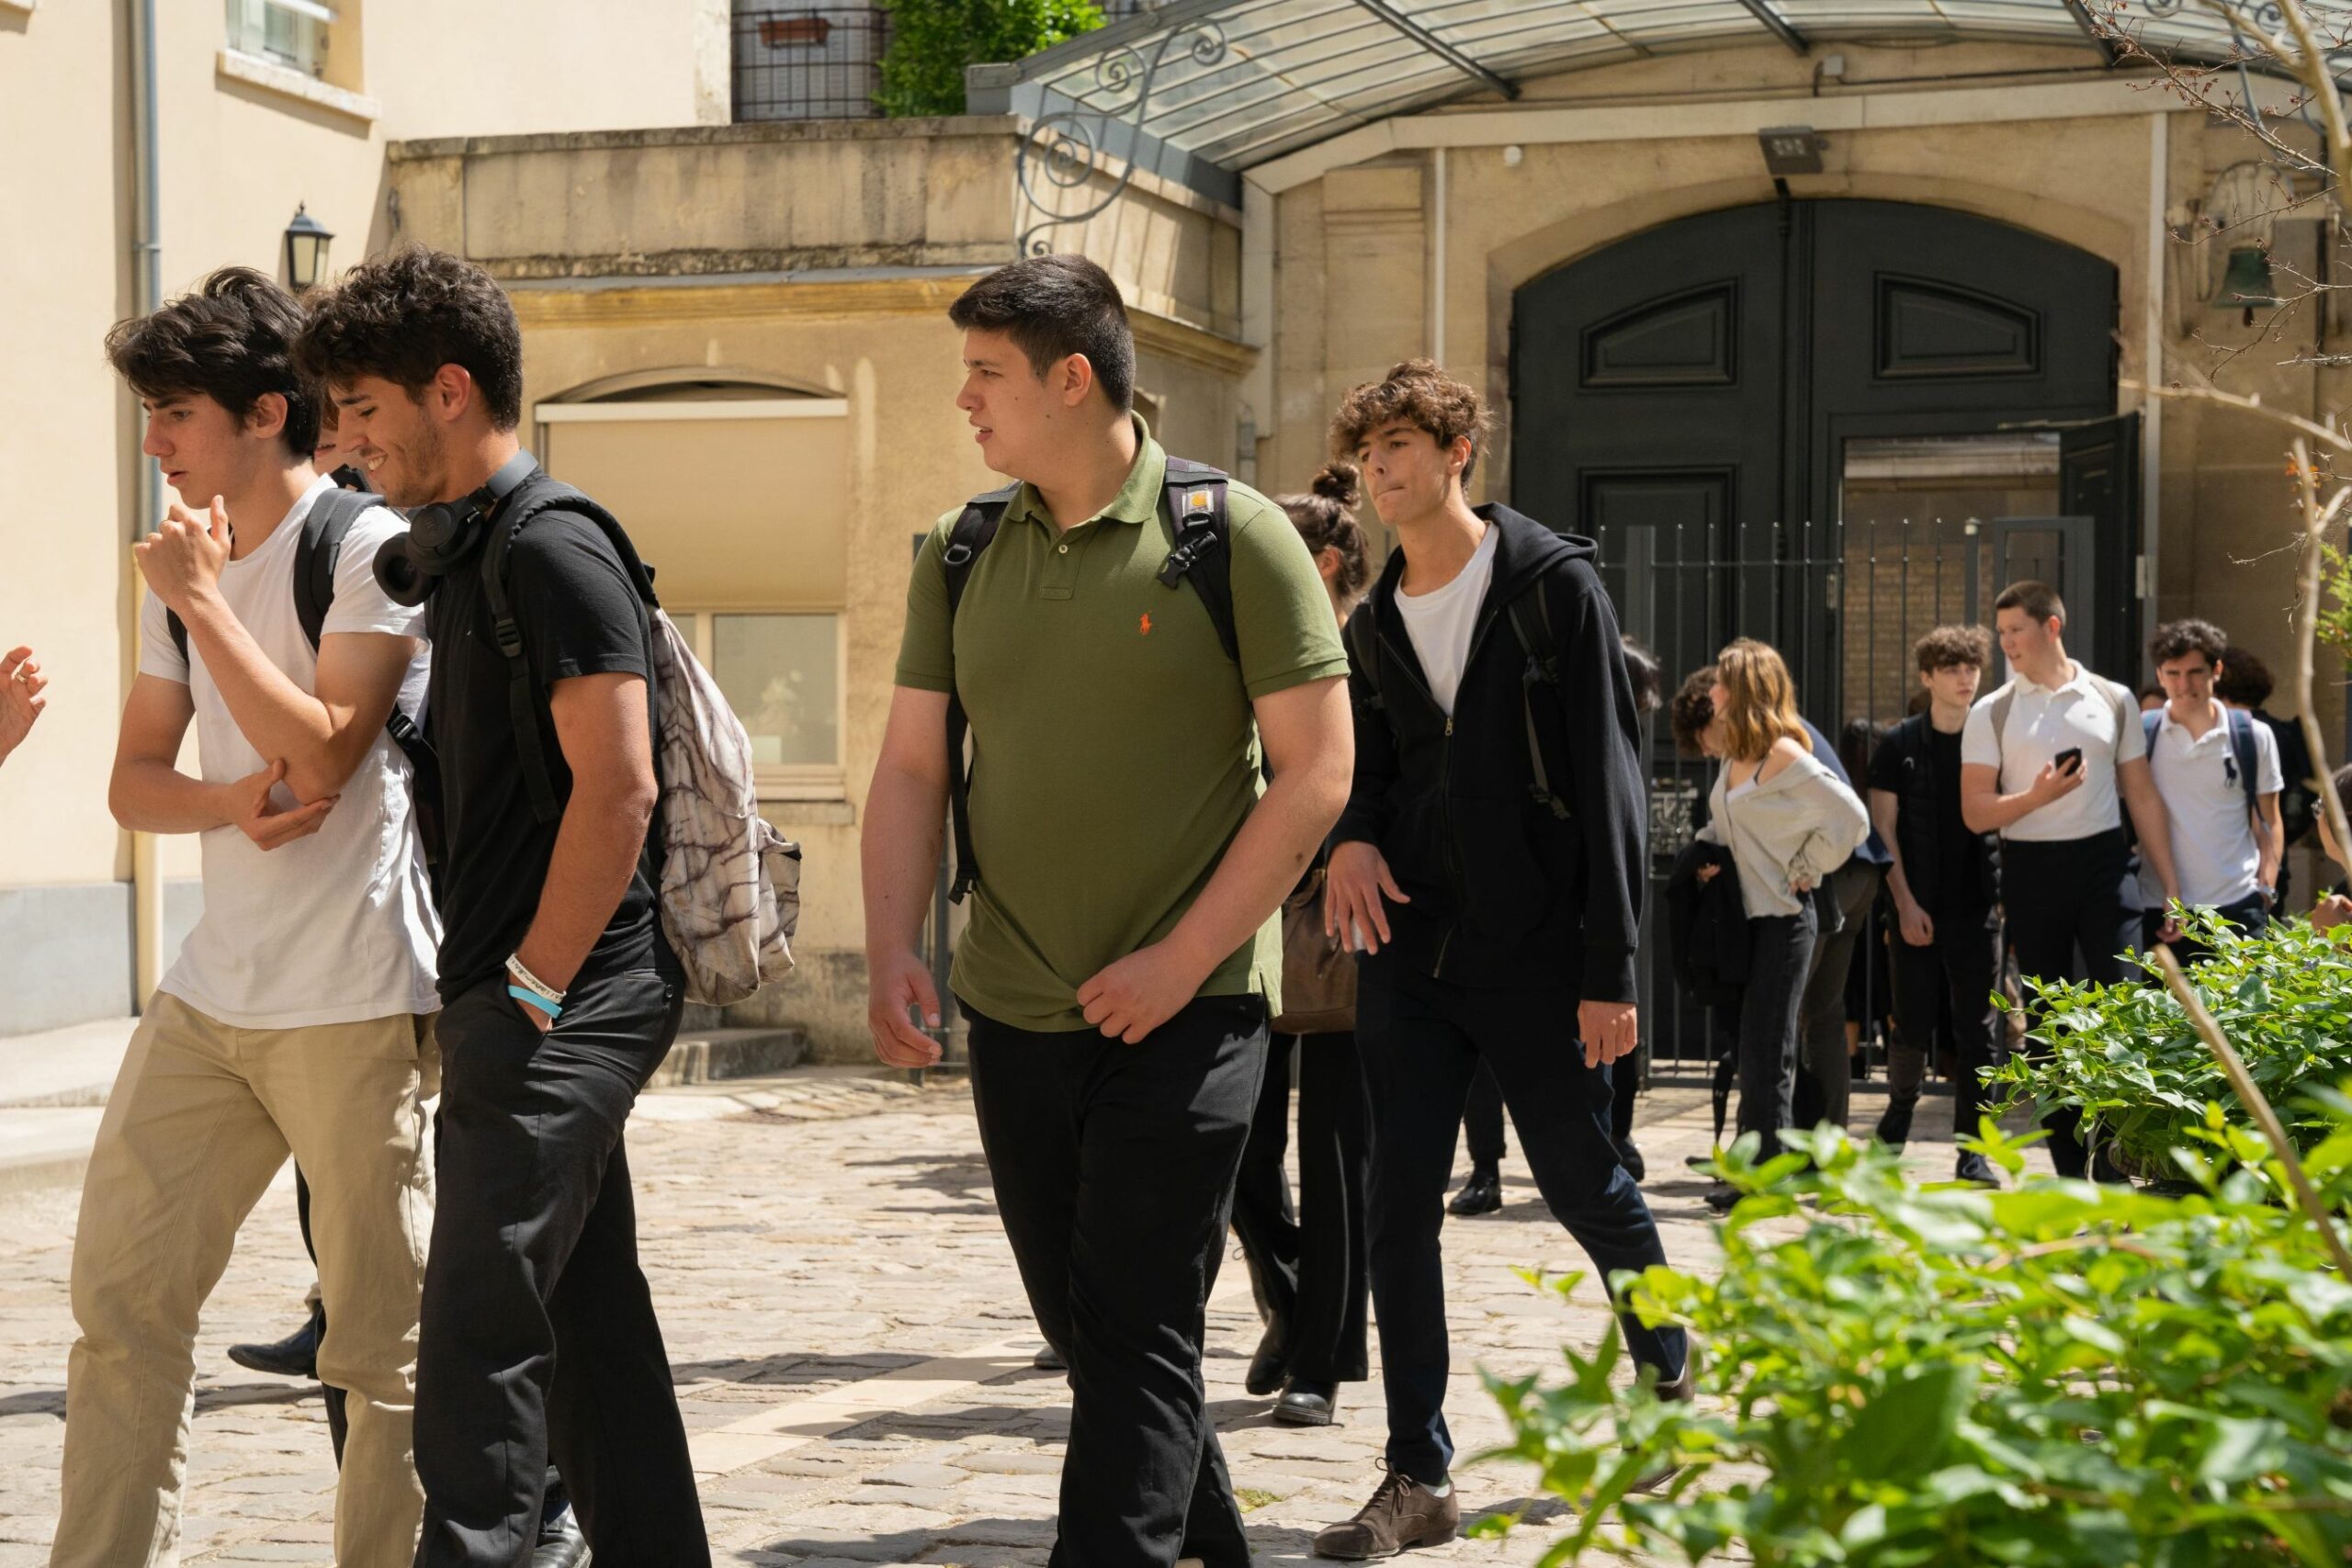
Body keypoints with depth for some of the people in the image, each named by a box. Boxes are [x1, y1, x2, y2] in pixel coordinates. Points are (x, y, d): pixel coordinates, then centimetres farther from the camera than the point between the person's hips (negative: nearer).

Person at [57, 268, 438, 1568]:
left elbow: (323, 751, -18)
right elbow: (134, 783, 14)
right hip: (208, 995, 7)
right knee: (121, 1291, 7)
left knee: (385, 1334, -1)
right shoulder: (183, 564, 14)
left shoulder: (369, 548, -8)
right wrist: (232, 800, -7)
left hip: (354, 1005, -7)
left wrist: (202, 600, -14)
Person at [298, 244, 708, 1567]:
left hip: (564, 1005, -10)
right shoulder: (467, 553, 18)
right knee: (589, 1311, 14)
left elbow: (618, 789, -20)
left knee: (482, 1329, -11)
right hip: (524, 1000, 10)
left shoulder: (551, 548, -13)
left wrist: (534, 989, -17)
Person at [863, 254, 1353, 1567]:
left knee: (1137, 1332, -7)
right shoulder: (960, 551, 7)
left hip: (1187, 1008, -5)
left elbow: (1317, 769, -10)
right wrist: (893, 952, -6)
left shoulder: (1233, 535, -8)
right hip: (1015, 1011, 6)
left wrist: (1179, 962, -14)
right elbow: (913, 767, 9)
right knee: (1082, 1325, 14)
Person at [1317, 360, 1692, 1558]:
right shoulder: (1374, 626, 10)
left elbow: (1607, 782, -9)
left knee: (1585, 1187, 9)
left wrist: (1611, 968, -13)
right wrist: (1354, 836, -7)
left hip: (1534, 951, -4)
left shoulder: (1553, 585, -6)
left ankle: (1669, 1377, 37)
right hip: (1409, 950, 5)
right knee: (1398, 1206, -1)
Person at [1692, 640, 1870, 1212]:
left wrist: (1804, 871, -11)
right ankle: (1751, 1163, 16)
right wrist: (1706, 850, 7)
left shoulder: (1784, 755, -14)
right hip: (1741, 913, 8)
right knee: (1748, 1048, 10)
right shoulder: (1734, 757, 12)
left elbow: (1850, 819, -17)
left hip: (1782, 917, -8)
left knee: (1765, 1051, -7)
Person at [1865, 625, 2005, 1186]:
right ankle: (1900, 1108, 29)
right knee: (1912, 1025, 3)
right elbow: (1884, 828, 2)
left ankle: (1973, 1149, 7)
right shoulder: (1900, 745, 2)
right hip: (1918, 909, 0)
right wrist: (1905, 902, -6)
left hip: (1978, 906, 0)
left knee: (1978, 1031, 1)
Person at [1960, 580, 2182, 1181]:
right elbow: (1976, 813, 0)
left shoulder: (2113, 700, 6)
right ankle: (2069, 1168, 15)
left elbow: (2142, 798, 8)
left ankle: (2115, 1166, -6)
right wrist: (2038, 796, -18)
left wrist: (2170, 888, 5)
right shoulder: (1991, 713, 4)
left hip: (2102, 863, 0)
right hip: (2030, 869, 1)